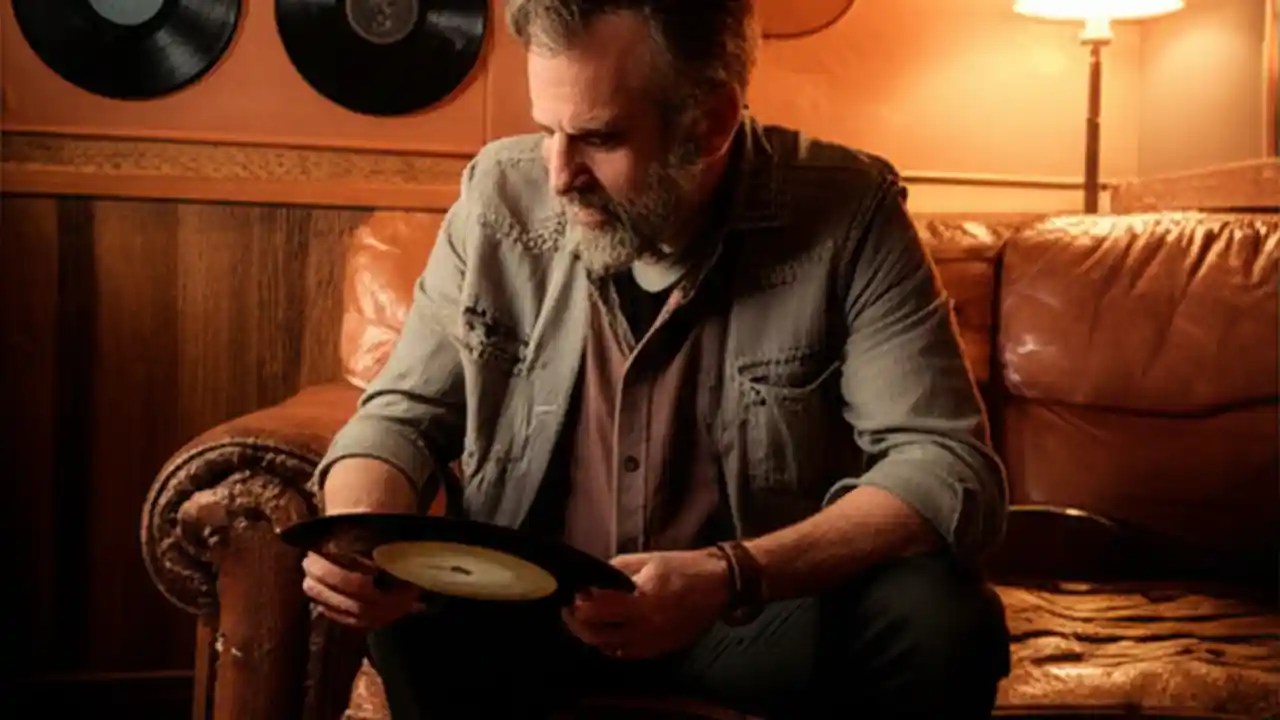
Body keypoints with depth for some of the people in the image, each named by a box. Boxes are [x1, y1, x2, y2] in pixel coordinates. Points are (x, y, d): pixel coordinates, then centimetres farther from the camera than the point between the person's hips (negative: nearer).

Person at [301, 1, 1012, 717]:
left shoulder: (847, 214, -15)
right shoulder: (501, 195, -7)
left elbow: (951, 468, -20)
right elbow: (404, 416, 0)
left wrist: (730, 577, -34)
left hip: (769, 607, -1)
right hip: (522, 602, 2)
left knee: (942, 619, -27)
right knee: (413, 615, -28)